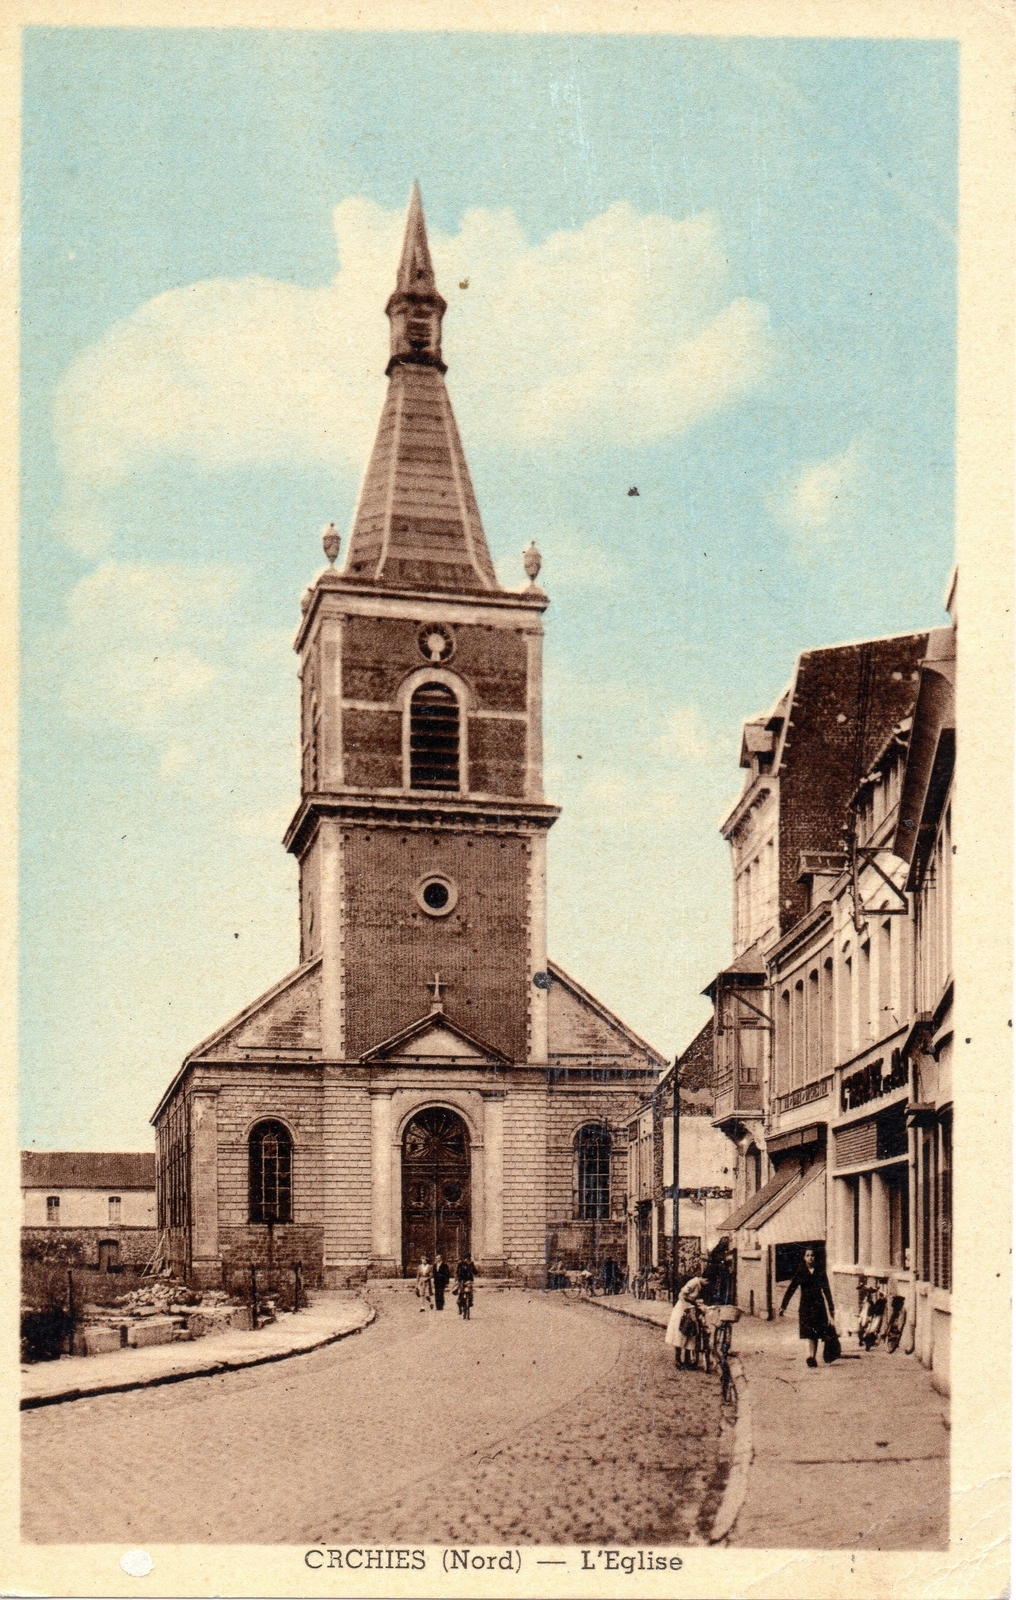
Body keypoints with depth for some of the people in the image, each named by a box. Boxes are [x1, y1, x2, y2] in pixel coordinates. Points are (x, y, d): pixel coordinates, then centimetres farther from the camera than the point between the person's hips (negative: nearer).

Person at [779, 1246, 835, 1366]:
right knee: (810, 1333, -13)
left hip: (818, 1305, 1)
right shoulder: (800, 1273, 6)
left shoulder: (820, 1272, 9)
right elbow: (790, 1289, 5)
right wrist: (783, 1306, -1)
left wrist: (831, 1308, 9)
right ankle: (812, 1357, -23)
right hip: (805, 1306, -1)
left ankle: (813, 1357, 3)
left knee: (816, 1334, -1)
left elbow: (827, 1291, 11)